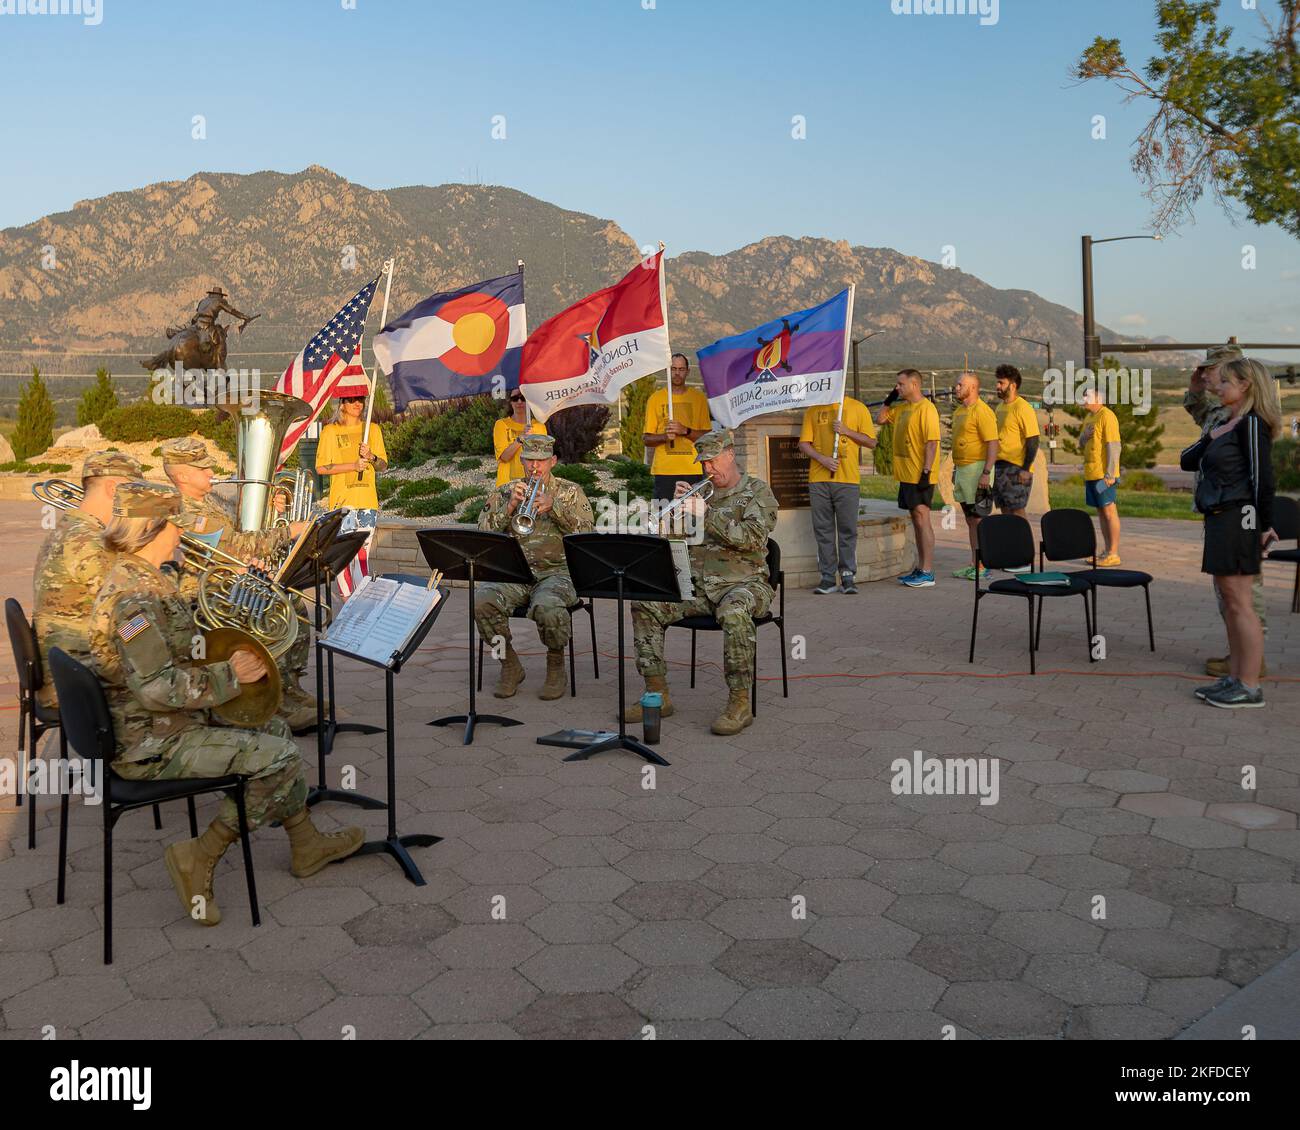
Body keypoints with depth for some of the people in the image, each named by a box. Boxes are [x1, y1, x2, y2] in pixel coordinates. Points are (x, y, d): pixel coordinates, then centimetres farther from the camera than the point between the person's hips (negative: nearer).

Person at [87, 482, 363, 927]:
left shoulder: (140, 581, 10)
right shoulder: (132, 597, -24)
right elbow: (157, 688, -32)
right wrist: (228, 676, -22)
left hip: (153, 724, 11)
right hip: (151, 744, -11)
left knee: (274, 730, 18)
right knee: (280, 757, -15)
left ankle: (307, 844, 24)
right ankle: (200, 858, -5)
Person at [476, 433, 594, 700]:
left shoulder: (571, 492, 11)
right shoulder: (505, 492, 15)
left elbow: (587, 533, -3)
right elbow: (482, 533, 4)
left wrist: (554, 506, -15)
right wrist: (509, 507, -10)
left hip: (556, 572, -2)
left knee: (547, 608, -37)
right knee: (482, 601, -29)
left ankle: (556, 666, -6)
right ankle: (510, 665, -5)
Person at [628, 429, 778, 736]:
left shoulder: (758, 491, 1)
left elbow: (753, 537, -16)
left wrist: (706, 515, -19)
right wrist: (678, 504, -3)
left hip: (744, 582, -6)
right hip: (698, 583, 6)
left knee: (734, 612, -39)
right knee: (645, 604, -14)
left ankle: (740, 704, -30)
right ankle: (658, 695, -9)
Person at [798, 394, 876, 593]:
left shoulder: (857, 408, 7)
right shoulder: (813, 410, 12)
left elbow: (871, 441, 6)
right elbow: (804, 443, 8)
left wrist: (846, 430, -7)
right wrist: (822, 459, -9)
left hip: (848, 479, -2)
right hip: (818, 479, 2)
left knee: (848, 530, -1)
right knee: (823, 530, 2)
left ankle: (848, 576, 5)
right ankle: (828, 577, 7)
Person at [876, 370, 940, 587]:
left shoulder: (926, 408, -13)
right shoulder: (901, 408, 13)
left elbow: (932, 442, -18)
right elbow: (880, 419, 25)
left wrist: (926, 472, -23)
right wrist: (890, 399, 12)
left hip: (920, 476, -9)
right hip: (906, 474, 9)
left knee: (922, 518, -8)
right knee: (916, 520, 13)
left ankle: (928, 573, -7)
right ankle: (920, 569, 20)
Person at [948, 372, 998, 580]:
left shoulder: (982, 411, -14)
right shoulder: (959, 411, 15)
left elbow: (993, 444, -19)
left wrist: (986, 473, -24)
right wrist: (955, 469, 21)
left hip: (977, 469, -9)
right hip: (962, 470, 9)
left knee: (980, 520, -6)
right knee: (970, 520, 12)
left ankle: (983, 566, -1)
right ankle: (974, 565, 18)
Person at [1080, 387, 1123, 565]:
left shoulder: (1107, 416, -11)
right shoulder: (1090, 417, 18)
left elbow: (1114, 446, -17)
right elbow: (1082, 444, 24)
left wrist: (1109, 474, -21)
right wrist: (1083, 436, 0)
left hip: (1104, 475, -9)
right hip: (1091, 475, 9)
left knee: (1109, 511, -6)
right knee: (1101, 512, 11)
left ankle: (1113, 554, -5)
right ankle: (1107, 552, 16)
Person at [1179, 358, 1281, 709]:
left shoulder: (1251, 424, -11)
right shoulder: (1226, 426, 17)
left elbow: (1262, 478, -15)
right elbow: (1187, 461, 17)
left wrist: (1265, 525, -15)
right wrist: (1211, 437, 2)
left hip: (1238, 519, -10)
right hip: (1219, 519, 10)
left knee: (1238, 603, -6)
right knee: (1229, 602, 12)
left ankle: (1249, 687, 0)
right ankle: (1234, 678, 19)